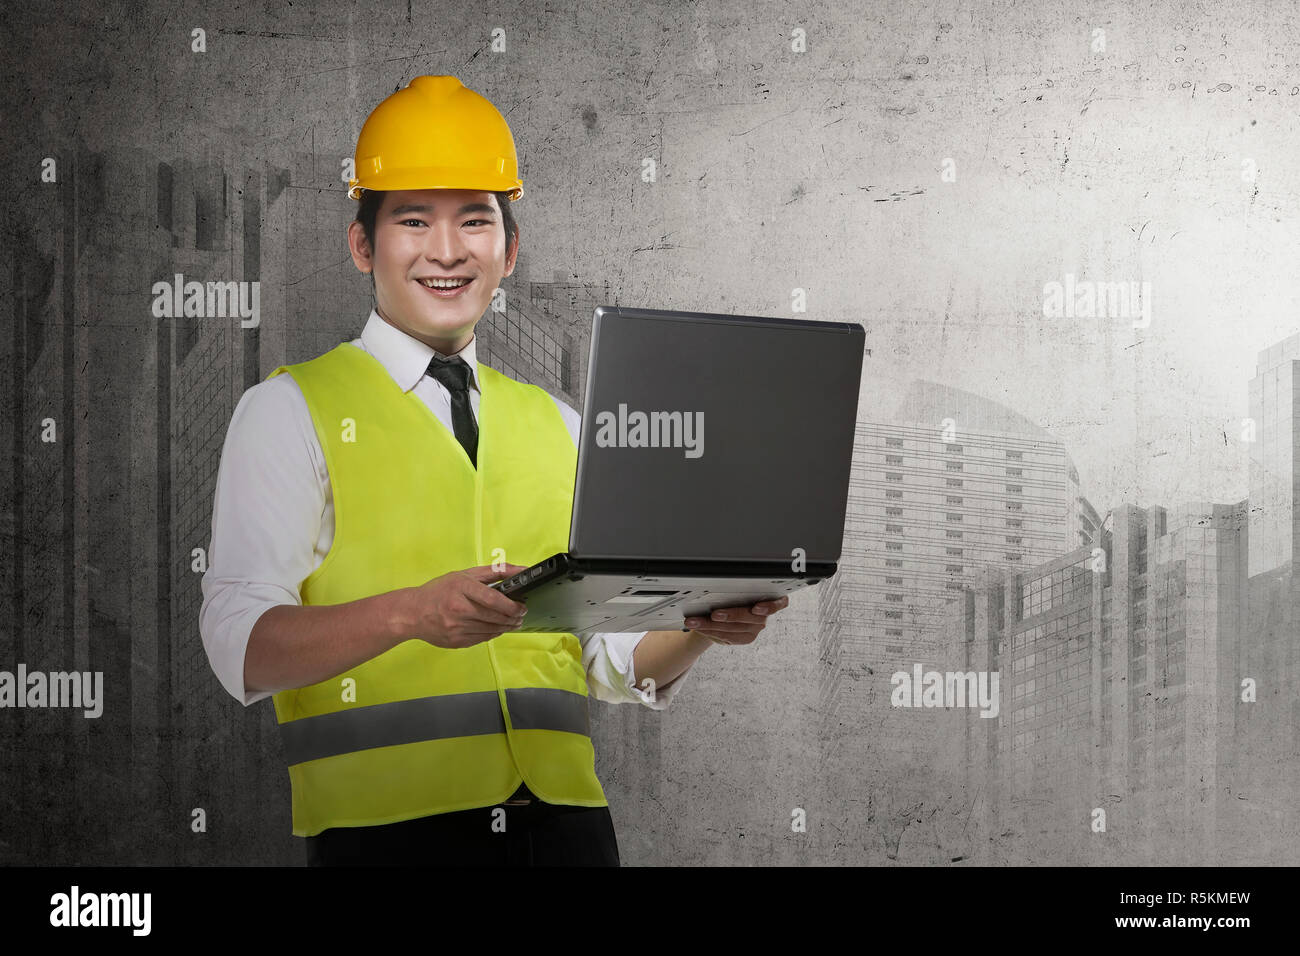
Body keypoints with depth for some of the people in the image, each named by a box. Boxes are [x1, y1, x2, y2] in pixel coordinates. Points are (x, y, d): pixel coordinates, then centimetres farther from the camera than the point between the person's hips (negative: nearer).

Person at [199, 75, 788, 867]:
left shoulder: (557, 427, 17)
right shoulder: (290, 411, 2)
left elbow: (619, 664, 14)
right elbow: (242, 648, -11)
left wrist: (699, 628, -6)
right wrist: (411, 613, -25)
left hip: (563, 814, 4)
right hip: (387, 818, -4)